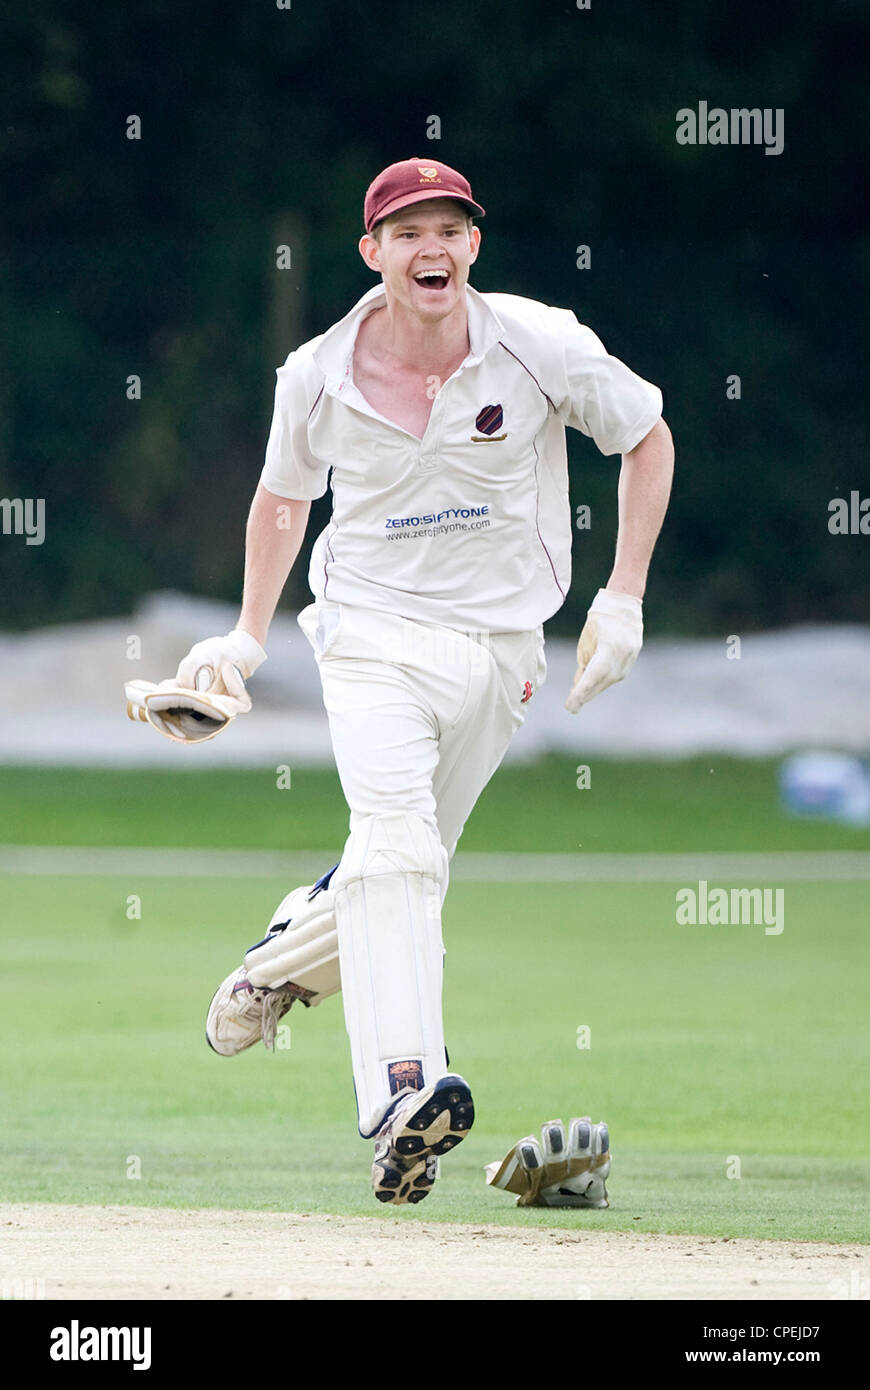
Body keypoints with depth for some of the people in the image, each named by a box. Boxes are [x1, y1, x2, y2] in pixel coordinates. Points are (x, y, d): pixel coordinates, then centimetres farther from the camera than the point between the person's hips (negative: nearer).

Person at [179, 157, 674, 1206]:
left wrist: (623, 600, -1)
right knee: (395, 842, -24)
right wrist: (248, 636, 12)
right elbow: (283, 497, 15)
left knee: (406, 867, 10)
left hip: (500, 647, 2)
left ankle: (286, 962, 43)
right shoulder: (319, 377, -5)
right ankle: (404, 1095, -39)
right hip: (373, 636, -2)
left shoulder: (541, 348, -10)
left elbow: (647, 438, 4)